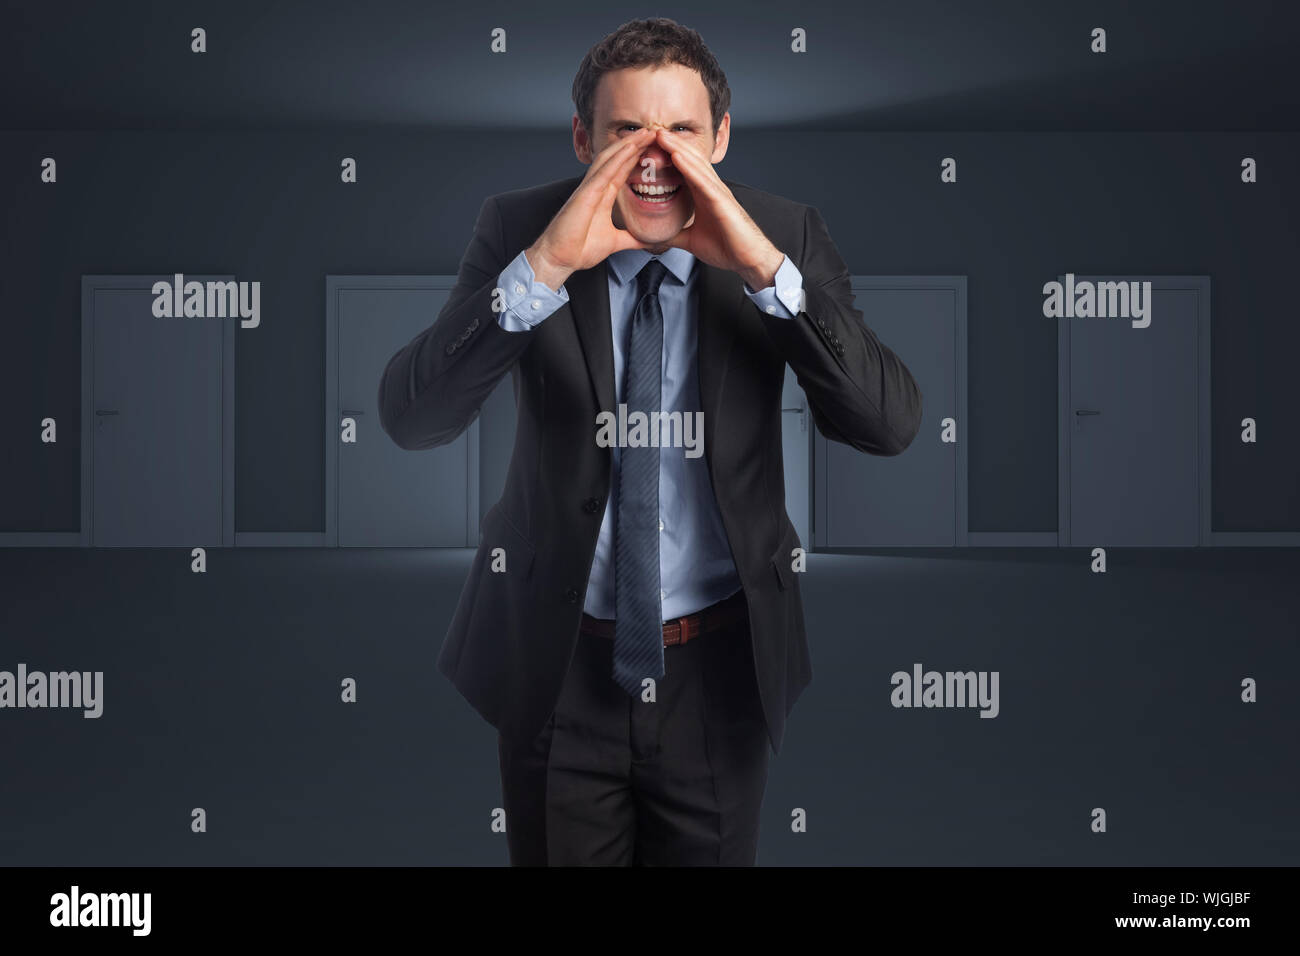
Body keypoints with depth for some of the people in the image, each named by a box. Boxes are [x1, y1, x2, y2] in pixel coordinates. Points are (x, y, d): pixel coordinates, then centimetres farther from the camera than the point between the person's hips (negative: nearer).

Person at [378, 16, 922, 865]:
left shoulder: (783, 236, -9)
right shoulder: (519, 230, -10)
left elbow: (890, 424, -19)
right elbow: (410, 416, -20)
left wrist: (767, 267, -30)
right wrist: (542, 266, -32)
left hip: (719, 668, 1)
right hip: (558, 667, 0)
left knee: (714, 856, 20)